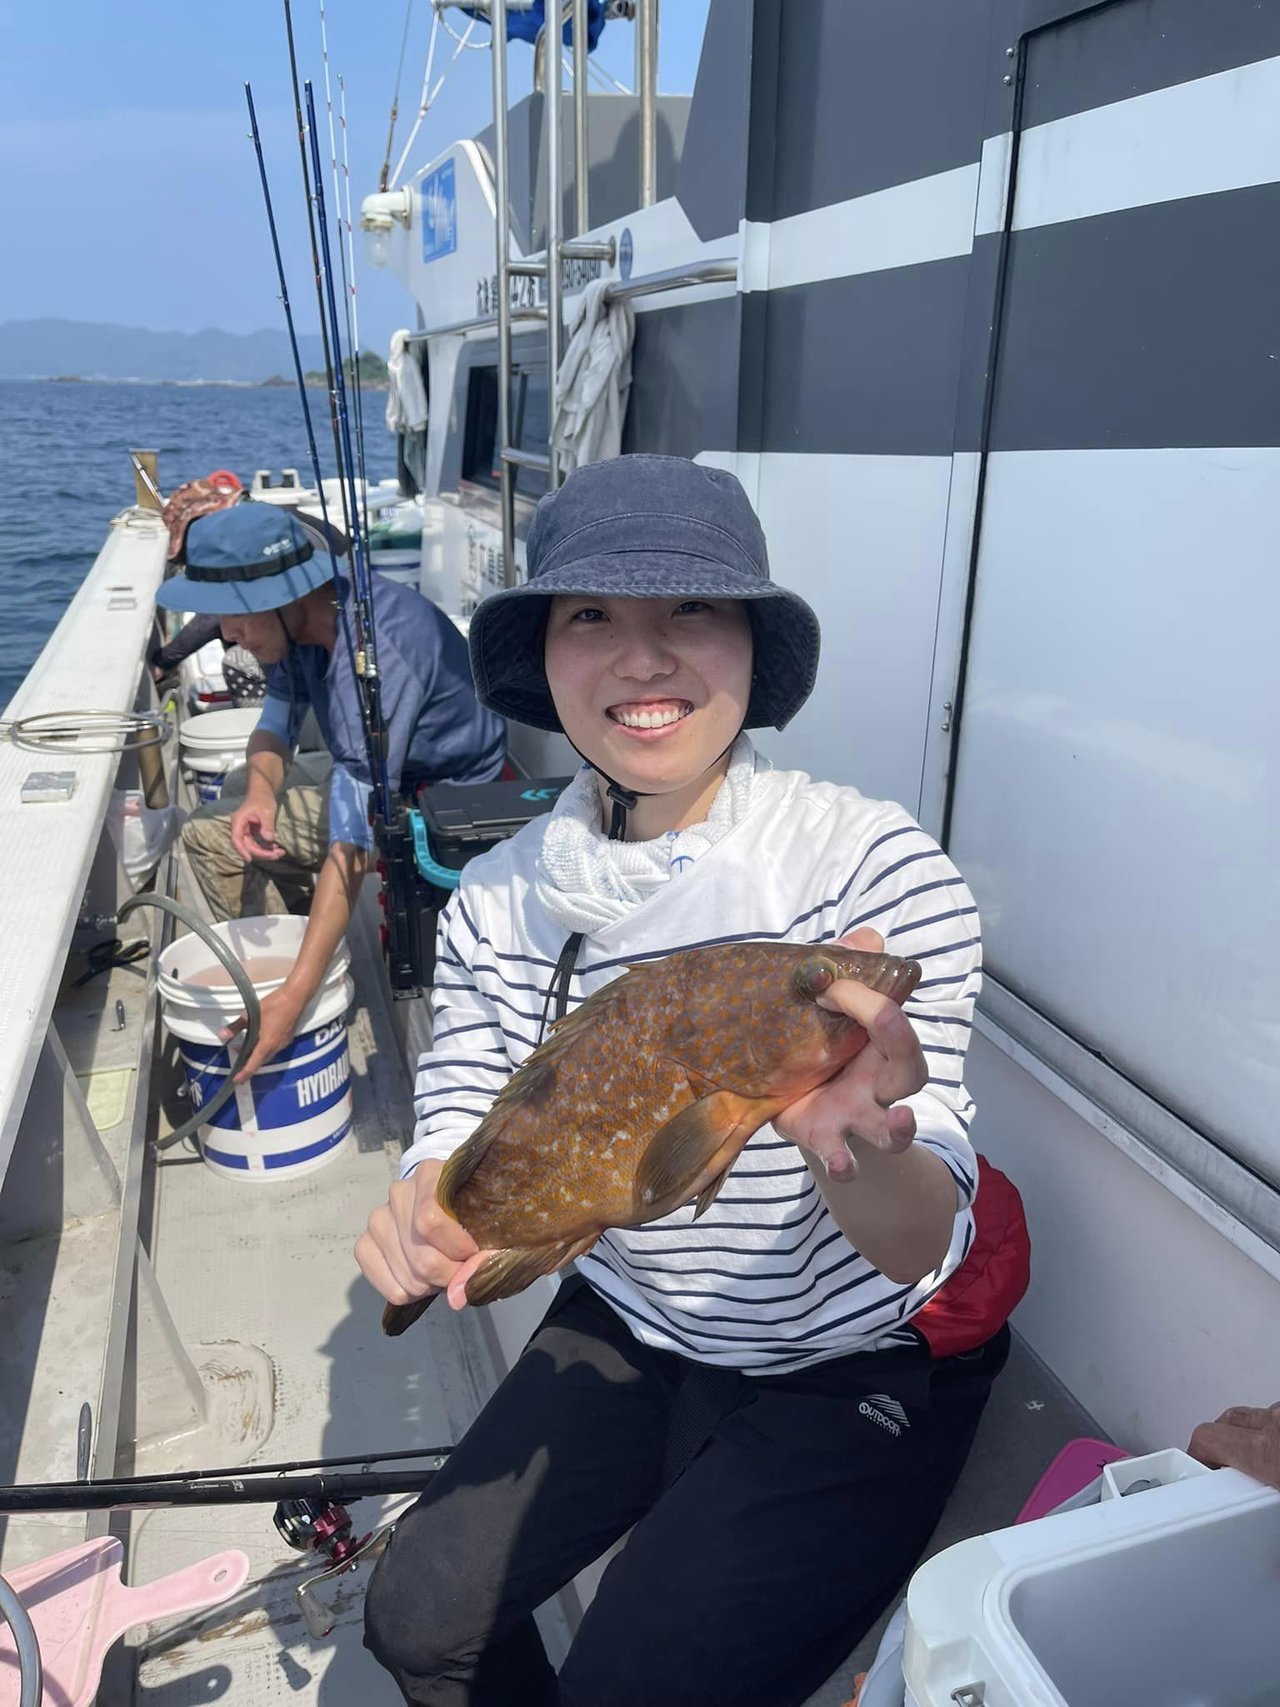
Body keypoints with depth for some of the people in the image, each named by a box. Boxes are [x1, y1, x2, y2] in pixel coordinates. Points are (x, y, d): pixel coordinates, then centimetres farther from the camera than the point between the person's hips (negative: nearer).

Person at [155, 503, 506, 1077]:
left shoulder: (376, 654, -36)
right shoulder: (306, 616, -9)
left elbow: (351, 842, -40)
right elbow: (276, 722, 5)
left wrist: (294, 997, -42)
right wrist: (261, 791, -19)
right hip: (386, 767, 9)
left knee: (209, 834, -13)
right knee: (237, 790, 27)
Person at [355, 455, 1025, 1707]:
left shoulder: (874, 868, -26)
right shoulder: (501, 897, -12)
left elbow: (926, 1252, -28)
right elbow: (461, 1126, -8)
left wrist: (857, 1157, -51)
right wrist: (426, 1218, -31)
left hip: (857, 1371, -4)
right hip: (626, 1328, 4)